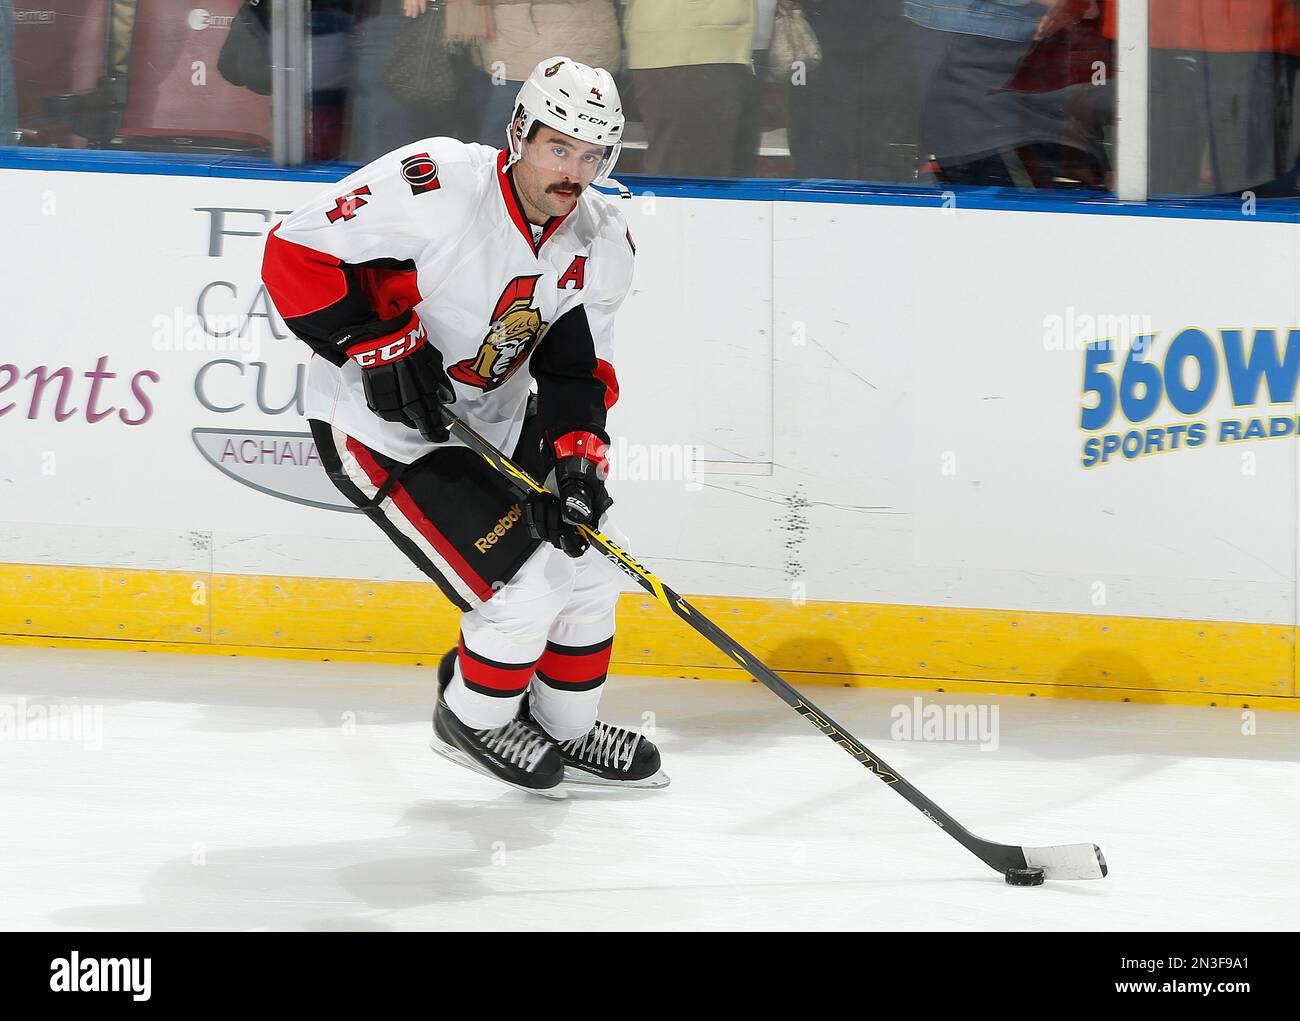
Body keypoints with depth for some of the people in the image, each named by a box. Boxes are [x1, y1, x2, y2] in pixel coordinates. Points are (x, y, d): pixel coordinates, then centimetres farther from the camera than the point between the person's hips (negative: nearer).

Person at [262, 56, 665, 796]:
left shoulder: (602, 244, -6)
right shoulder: (432, 187, -28)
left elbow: (578, 365, 1)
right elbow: (295, 255, -23)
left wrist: (578, 457, -16)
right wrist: (381, 347, -27)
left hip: (494, 422, 8)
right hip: (382, 436, -8)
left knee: (587, 567, 11)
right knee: (523, 593, -13)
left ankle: (565, 729, 34)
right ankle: (473, 720, 15)